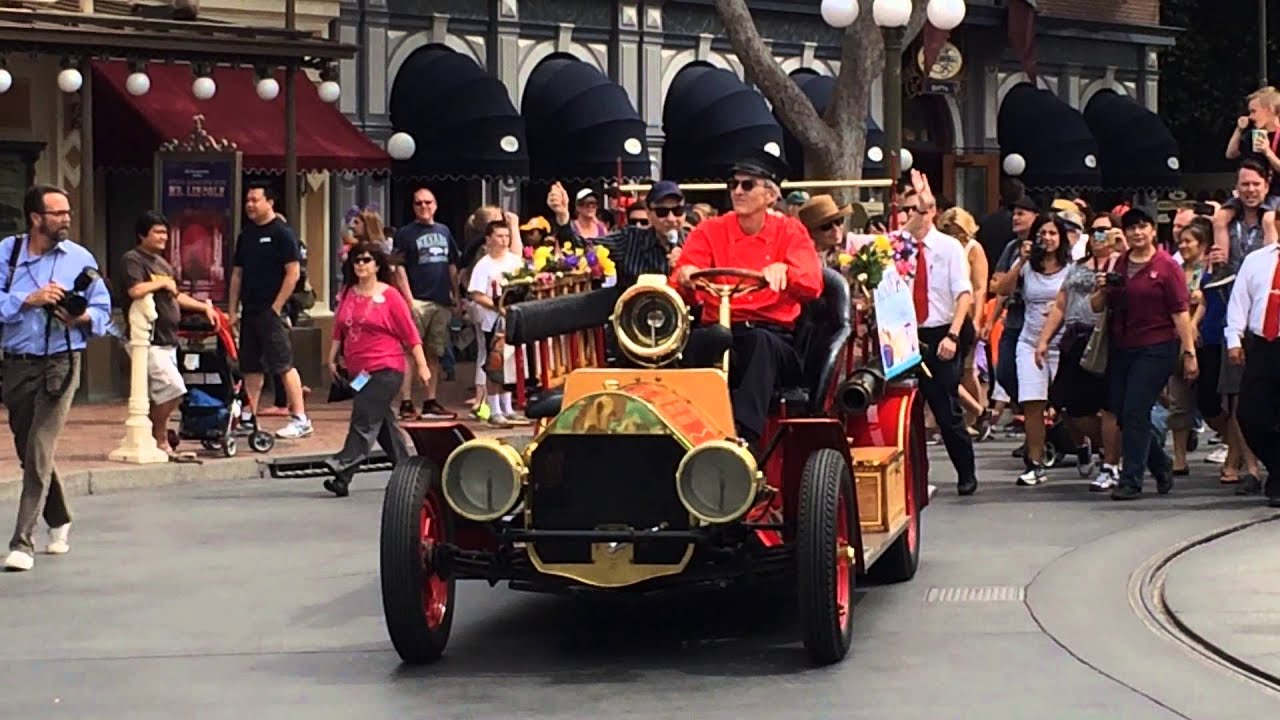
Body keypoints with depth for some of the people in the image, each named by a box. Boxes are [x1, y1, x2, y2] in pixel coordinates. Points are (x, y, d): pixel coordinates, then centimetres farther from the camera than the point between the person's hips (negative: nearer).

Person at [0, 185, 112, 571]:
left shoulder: (80, 259, 3)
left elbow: (103, 308, 8)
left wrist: (84, 319, -12)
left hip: (60, 364, -2)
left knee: (39, 452, -12)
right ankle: (59, 521, 37)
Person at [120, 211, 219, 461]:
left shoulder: (162, 263, 21)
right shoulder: (133, 259, -8)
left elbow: (175, 296, 33)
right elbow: (135, 290, -26)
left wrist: (204, 307, 26)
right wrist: (162, 283, -12)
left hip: (167, 340, 9)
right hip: (148, 341, -9)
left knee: (159, 397, 9)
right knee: (173, 389, -16)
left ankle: (153, 441, 14)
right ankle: (160, 441, -4)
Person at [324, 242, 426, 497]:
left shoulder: (389, 296, -5)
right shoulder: (348, 294, 11)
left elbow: (410, 333, -4)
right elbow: (339, 330, 17)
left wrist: (422, 365, -6)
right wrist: (332, 359, 10)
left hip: (385, 369, -7)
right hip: (357, 370, 7)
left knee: (364, 420, -15)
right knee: (383, 423, 13)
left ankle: (344, 468, -24)